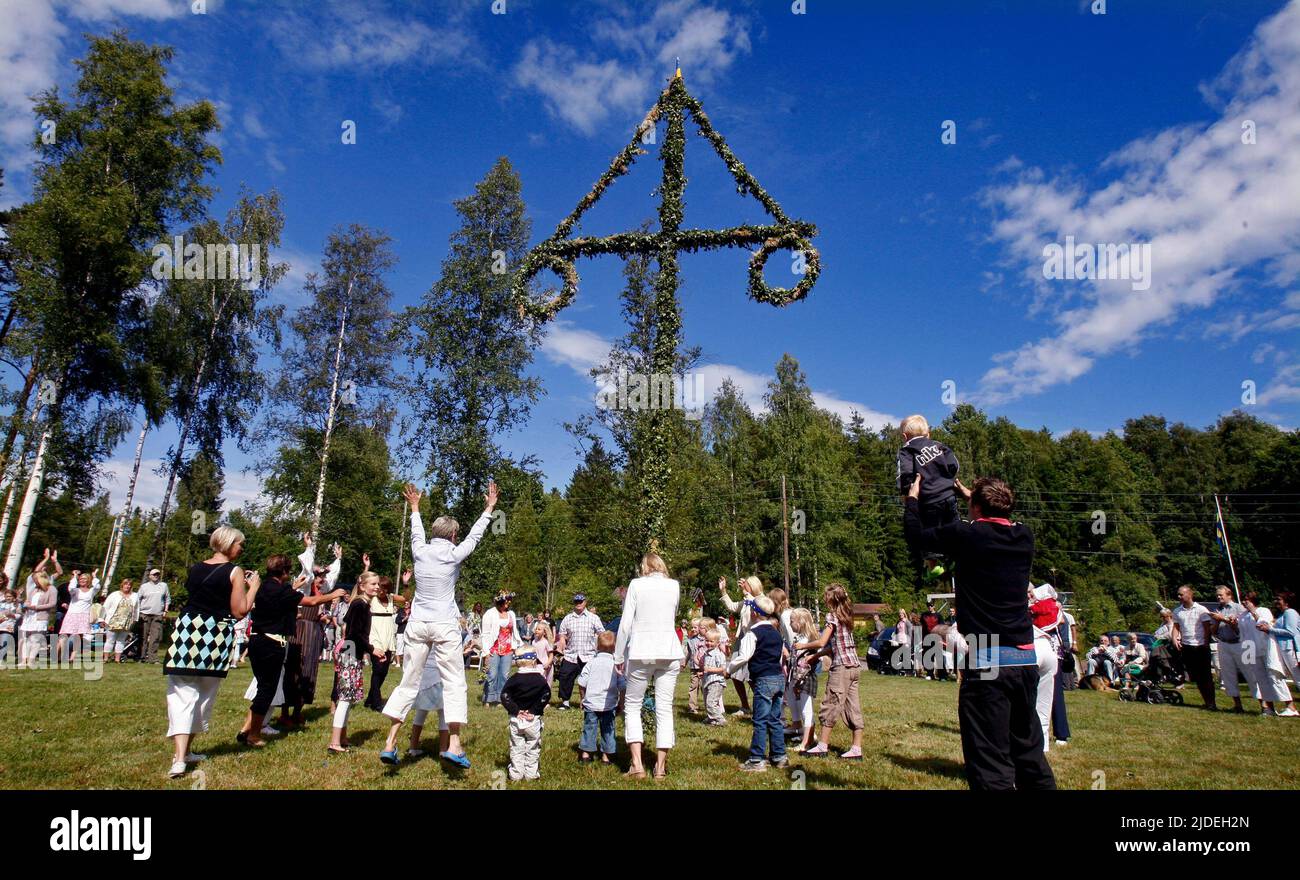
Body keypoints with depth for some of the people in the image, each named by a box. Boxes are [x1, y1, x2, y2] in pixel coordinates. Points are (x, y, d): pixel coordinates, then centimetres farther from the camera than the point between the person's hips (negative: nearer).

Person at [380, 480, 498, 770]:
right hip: (445, 626, -4)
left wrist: (415, 508, 41)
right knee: (454, 682, 2)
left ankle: (390, 743, 9)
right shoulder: (454, 554, -5)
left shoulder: (420, 551, 4)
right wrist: (489, 508, 19)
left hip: (417, 624, 4)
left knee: (408, 682, 11)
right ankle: (453, 745, -5)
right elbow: (474, 535, 8)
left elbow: (417, 533, 25)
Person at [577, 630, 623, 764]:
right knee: (607, 729, 10)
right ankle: (605, 755, 13)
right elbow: (623, 687, -4)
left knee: (589, 727, 11)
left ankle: (586, 753, 16)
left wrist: (583, 698, 11)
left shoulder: (591, 663, -4)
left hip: (591, 703, 0)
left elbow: (582, 683, -2)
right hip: (609, 704, 0)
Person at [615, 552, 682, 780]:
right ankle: (660, 766, 10)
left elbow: (626, 623, -3)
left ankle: (637, 764, 3)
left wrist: (618, 656, 4)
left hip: (641, 653, -2)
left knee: (632, 705, 10)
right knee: (664, 708, 7)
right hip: (669, 652, 3)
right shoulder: (674, 586, 7)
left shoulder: (636, 584, -1)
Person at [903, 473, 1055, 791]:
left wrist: (912, 496, 22)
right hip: (1026, 660, 7)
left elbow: (916, 531, 4)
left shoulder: (966, 535, -9)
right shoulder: (1025, 537, 7)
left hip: (986, 661, -6)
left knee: (990, 763, -2)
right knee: (1029, 751, 20)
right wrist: (973, 495, 43)